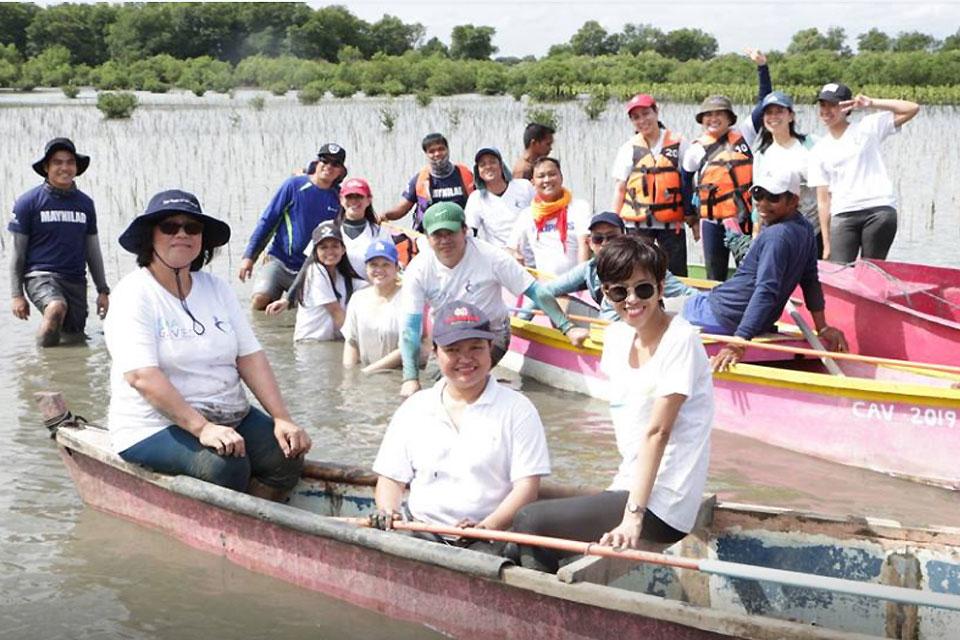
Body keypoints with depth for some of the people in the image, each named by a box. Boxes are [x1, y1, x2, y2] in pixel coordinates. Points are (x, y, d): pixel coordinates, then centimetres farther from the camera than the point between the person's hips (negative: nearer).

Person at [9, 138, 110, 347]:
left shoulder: (85, 203, 11)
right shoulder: (28, 202, -1)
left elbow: (93, 251, 18)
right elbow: (18, 252, 1)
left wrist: (103, 290, 15)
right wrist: (16, 295, -3)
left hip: (76, 279, 5)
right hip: (40, 275, -5)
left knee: (75, 336, 1)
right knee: (57, 307, -34)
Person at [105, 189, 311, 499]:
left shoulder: (217, 288, 12)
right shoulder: (134, 294, -8)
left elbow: (250, 357, 6)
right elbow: (141, 376, -20)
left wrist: (282, 419, -8)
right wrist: (202, 428, -29)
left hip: (230, 417, 6)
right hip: (156, 425, -6)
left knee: (286, 457, -17)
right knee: (226, 467, -30)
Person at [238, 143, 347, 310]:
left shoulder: (338, 199, 4)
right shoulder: (294, 185, -3)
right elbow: (267, 220, 0)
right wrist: (249, 256, -3)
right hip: (279, 262, -3)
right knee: (260, 299, -24)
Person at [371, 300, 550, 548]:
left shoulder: (517, 409, 6)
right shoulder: (414, 409, 17)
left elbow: (527, 486, -2)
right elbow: (391, 478, 18)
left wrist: (488, 526, -18)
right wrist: (388, 513, -5)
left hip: (492, 537, -3)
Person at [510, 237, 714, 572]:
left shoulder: (680, 340, -15)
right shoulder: (617, 335, 8)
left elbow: (657, 431, -21)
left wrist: (633, 515, -24)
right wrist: (621, 486, 5)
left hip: (661, 509, -8)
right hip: (632, 486, 8)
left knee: (529, 521, -12)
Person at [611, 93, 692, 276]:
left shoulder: (678, 144, 3)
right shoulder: (629, 148, 6)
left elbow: (690, 185, 6)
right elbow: (620, 188, 8)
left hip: (671, 222, -1)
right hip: (637, 223, 1)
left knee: (677, 275, 1)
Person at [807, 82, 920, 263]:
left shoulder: (867, 127, 9)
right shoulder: (819, 151, 15)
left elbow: (912, 109, 2)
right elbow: (823, 199, 12)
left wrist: (871, 103, -4)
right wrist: (826, 242, 6)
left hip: (879, 209, -2)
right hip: (842, 215, 2)